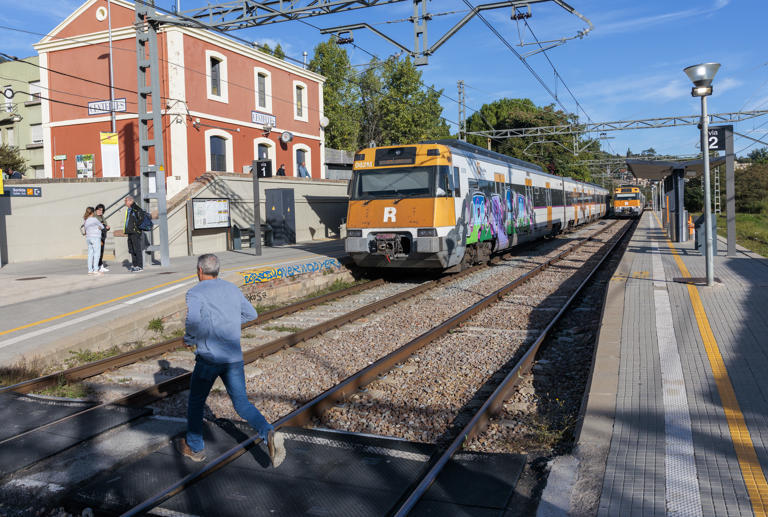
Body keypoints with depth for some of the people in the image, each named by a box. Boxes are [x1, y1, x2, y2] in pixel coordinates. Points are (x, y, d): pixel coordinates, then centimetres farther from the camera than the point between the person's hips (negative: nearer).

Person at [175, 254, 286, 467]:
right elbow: (251, 314, 22)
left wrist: (188, 340, -4)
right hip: (234, 358, 5)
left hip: (209, 358, -4)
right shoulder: (232, 288, 12)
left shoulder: (195, 293, -7)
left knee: (195, 401, 19)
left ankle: (194, 447, 33)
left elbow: (193, 325, -24)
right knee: (242, 404, 8)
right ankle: (269, 434, -15)